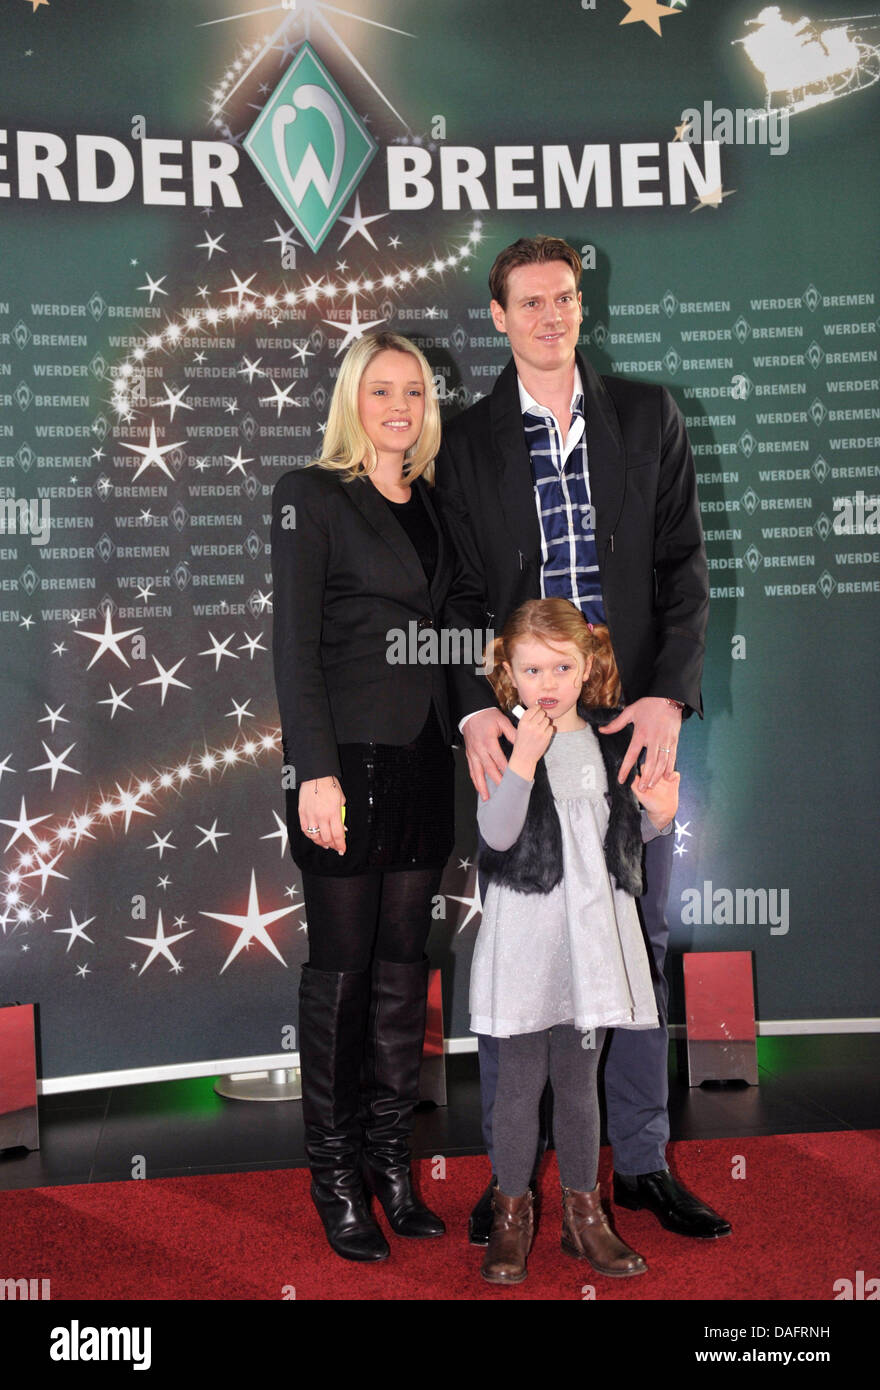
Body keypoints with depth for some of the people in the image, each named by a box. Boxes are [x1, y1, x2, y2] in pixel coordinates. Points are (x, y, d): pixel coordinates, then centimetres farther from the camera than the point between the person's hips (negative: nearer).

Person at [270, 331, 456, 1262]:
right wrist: (316, 771, -18)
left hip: (423, 759, 6)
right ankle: (336, 1177, 14)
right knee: (341, 967, 1)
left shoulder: (435, 503, 14)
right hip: (345, 758, -5)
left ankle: (392, 1163, 22)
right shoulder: (310, 496, -2)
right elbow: (294, 644, -10)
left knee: (405, 964, 10)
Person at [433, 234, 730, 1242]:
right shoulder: (466, 440, 5)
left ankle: (643, 1163, 24)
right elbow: (460, 593, 2)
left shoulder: (648, 416, 8)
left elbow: (683, 567, 4)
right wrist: (475, 711, -12)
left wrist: (669, 696, -8)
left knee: (640, 939, 10)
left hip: (635, 715, 2)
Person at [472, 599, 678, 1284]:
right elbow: (497, 834, -19)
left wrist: (660, 815, -5)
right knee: (520, 1080, 5)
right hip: (526, 930, -3)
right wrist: (524, 757, -28)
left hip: (594, 928, 4)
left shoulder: (612, 740, 6)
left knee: (579, 1078, 14)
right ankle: (512, 1213, 22)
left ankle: (583, 1210, 28)